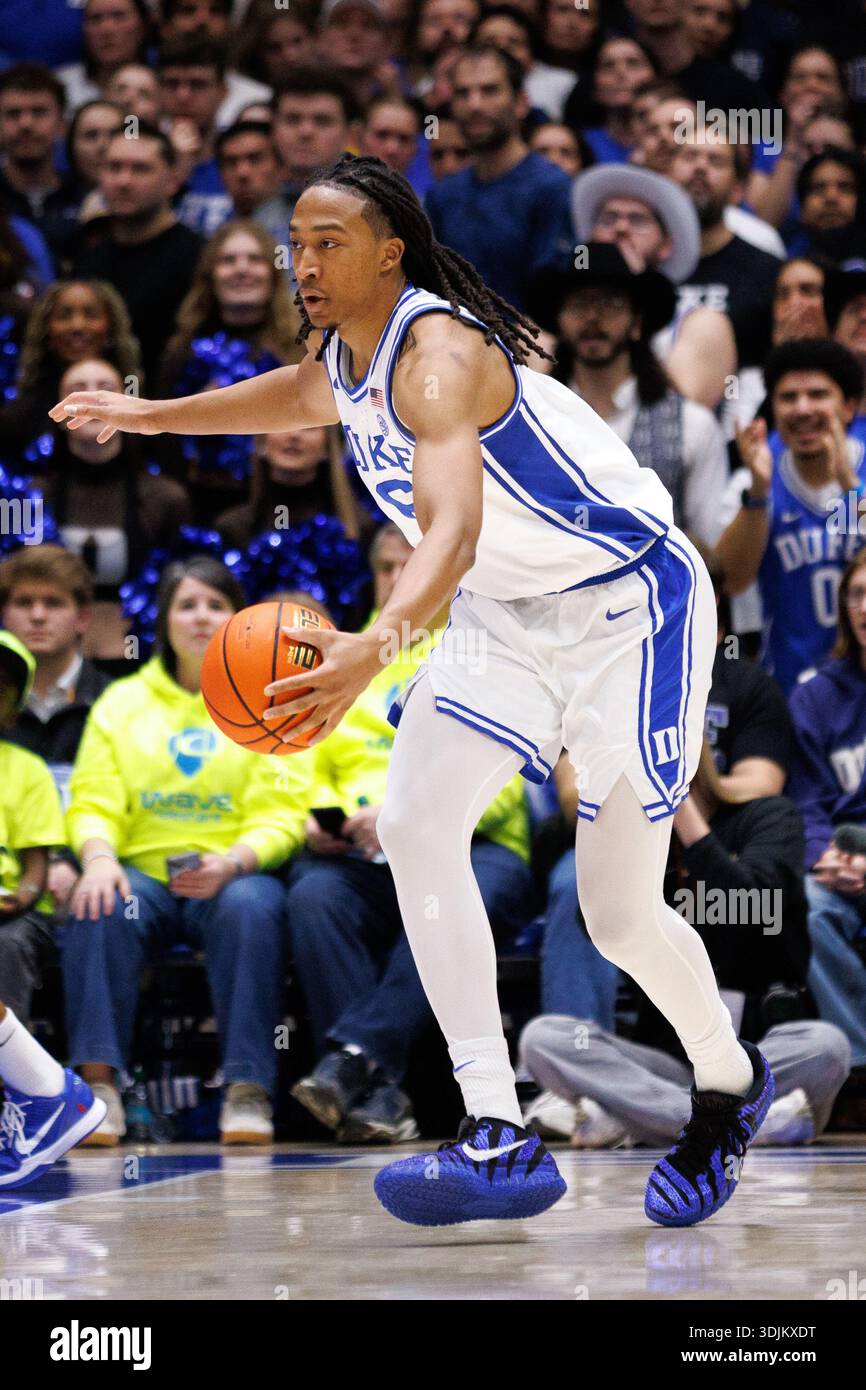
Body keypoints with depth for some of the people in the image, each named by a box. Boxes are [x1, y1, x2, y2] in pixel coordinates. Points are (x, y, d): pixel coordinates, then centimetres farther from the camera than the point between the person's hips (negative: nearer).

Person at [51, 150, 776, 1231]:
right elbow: (302, 394, 29)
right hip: (507, 614, 8)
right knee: (414, 824, -14)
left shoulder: (438, 355, -28)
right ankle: (500, 1136, -17)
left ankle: (731, 1086, 28)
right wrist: (150, 414, 34)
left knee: (620, 915, -4)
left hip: (626, 604, -8)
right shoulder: (339, 352, 0)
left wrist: (375, 648, -62)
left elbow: (452, 532, -45)